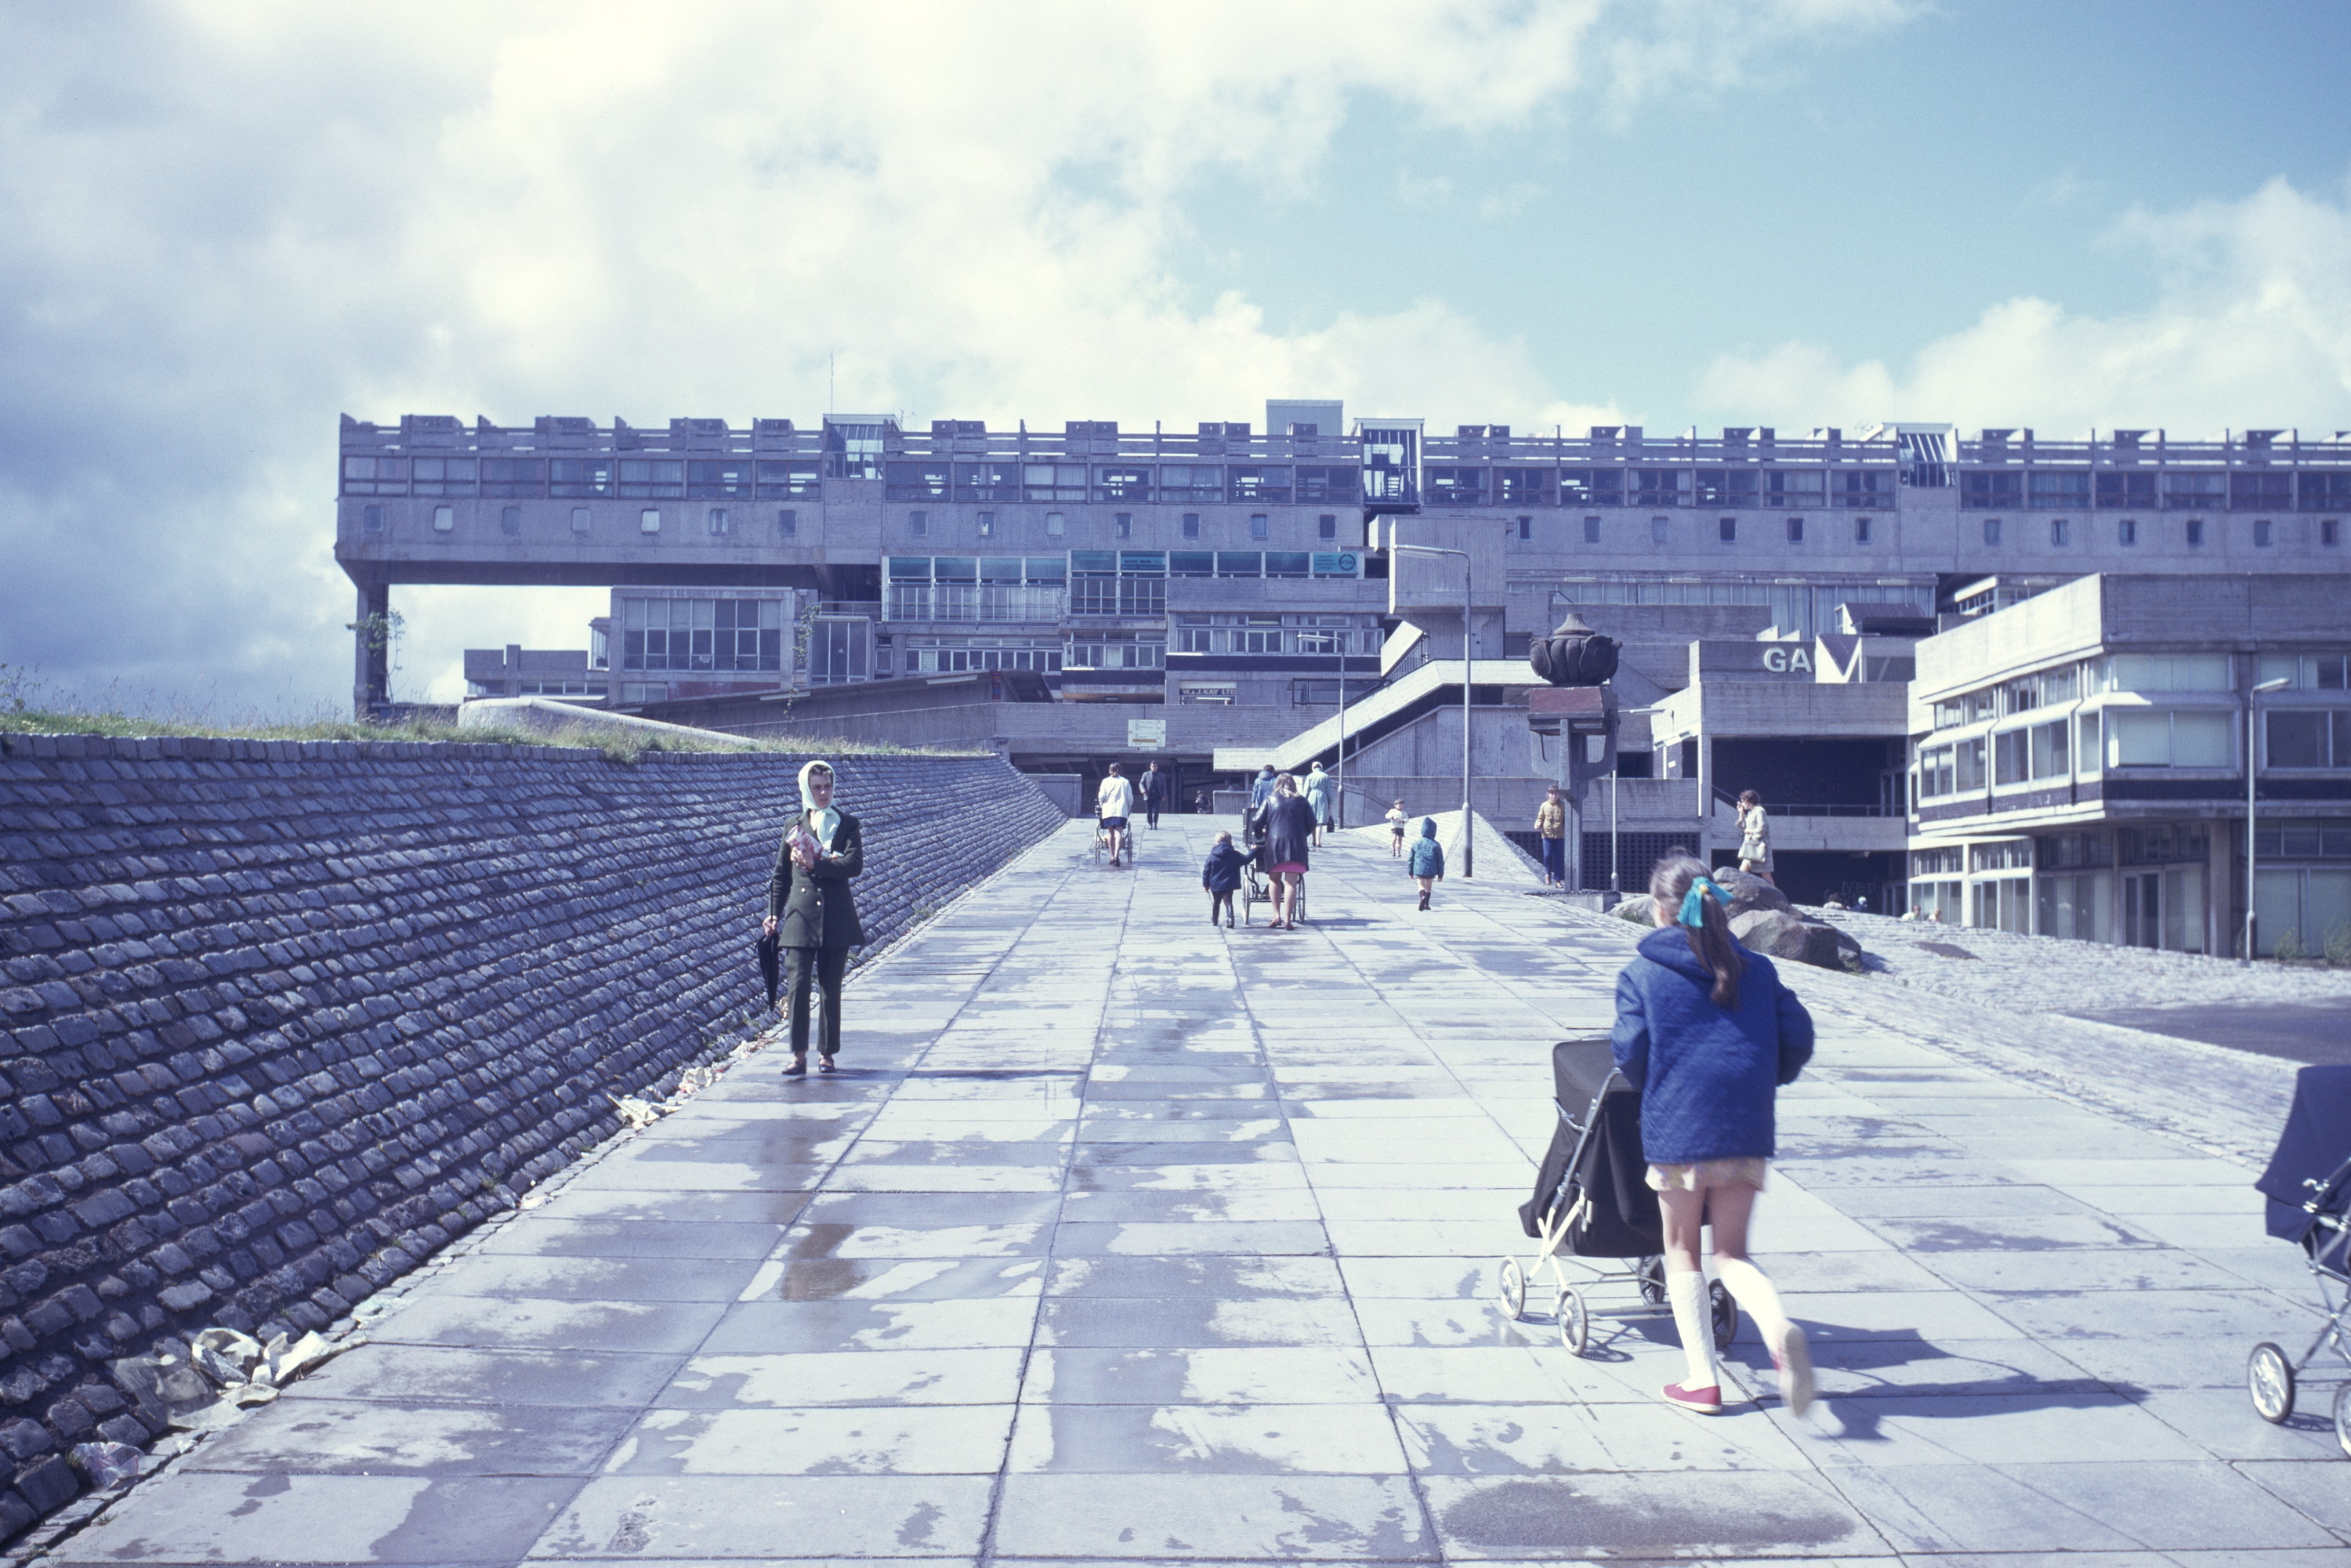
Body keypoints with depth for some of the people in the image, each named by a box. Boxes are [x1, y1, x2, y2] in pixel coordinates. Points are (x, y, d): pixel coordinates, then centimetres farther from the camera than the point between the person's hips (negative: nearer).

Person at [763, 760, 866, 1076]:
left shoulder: (847, 825, 5)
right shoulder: (794, 827, 9)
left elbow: (855, 864, -11)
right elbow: (780, 876, 12)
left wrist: (815, 864, -16)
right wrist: (774, 914, 5)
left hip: (836, 917, 0)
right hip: (801, 915, 0)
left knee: (831, 988, 4)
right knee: (798, 985, -9)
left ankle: (827, 1052, 14)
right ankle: (799, 1055, -5)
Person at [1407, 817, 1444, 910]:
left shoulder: (1416, 843, -2)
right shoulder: (1436, 845, -4)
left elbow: (1411, 859, 3)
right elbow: (1440, 861, 0)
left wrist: (1410, 871, 13)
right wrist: (1440, 874, 9)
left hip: (1418, 870, -1)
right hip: (1431, 871, 1)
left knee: (1421, 885, 0)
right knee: (1428, 887, 16)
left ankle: (1423, 896, -30)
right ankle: (1426, 904, 20)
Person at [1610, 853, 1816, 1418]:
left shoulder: (1641, 973, -1)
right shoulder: (1757, 968, 9)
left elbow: (1630, 1050, -7)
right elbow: (1797, 1036, 5)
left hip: (1676, 1126, -3)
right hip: (1747, 1130, 3)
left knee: (1682, 1251, 14)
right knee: (1732, 1252, 12)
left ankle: (1702, 1380, 13)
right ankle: (1780, 1330, -17)